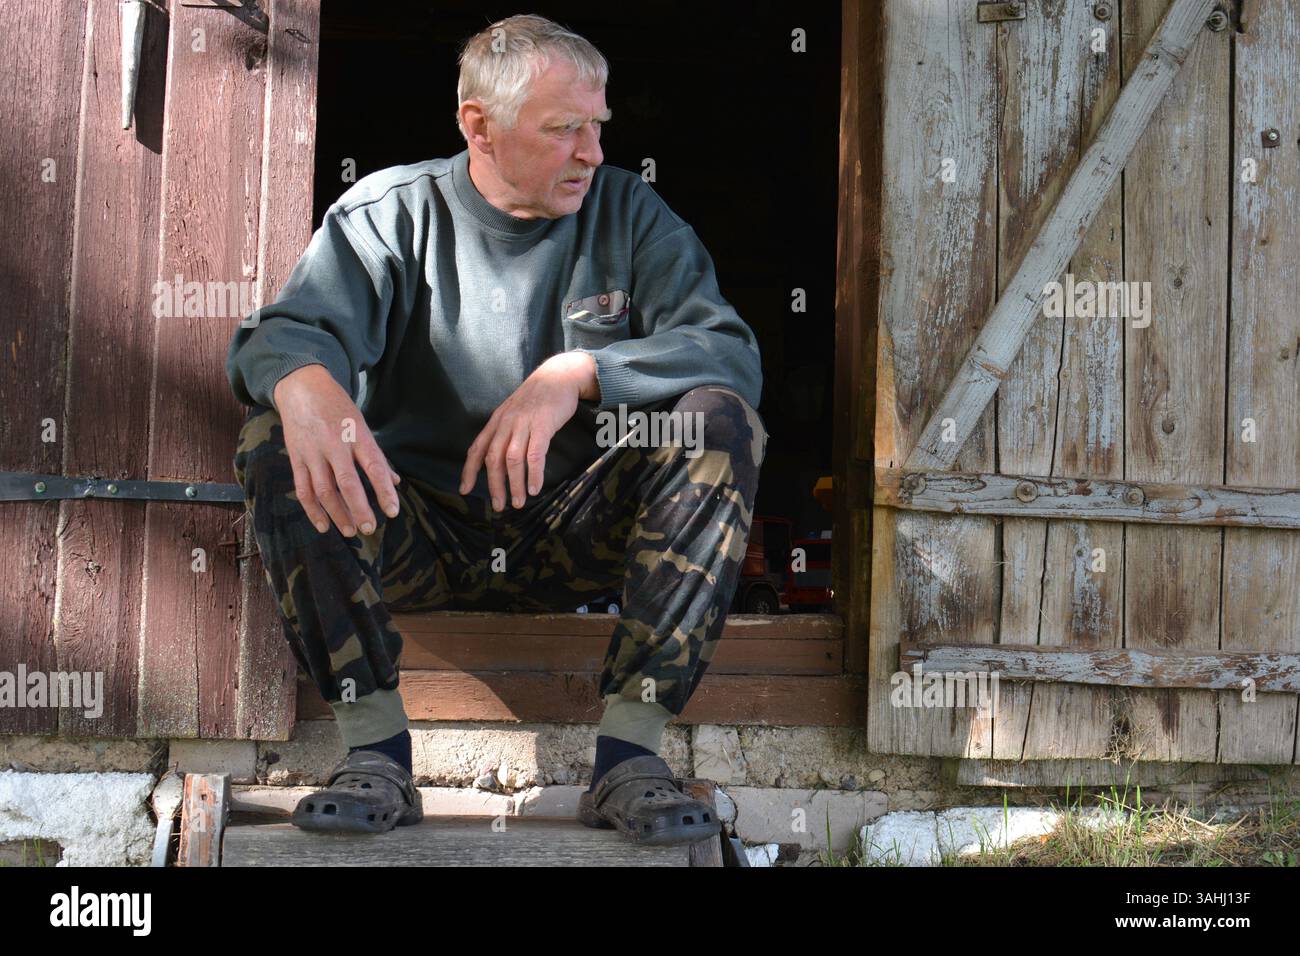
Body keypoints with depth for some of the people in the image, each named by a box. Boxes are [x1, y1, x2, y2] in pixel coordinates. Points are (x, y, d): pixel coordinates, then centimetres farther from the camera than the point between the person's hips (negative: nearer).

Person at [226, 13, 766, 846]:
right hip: (421, 532, 0)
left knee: (721, 418, -24)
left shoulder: (627, 212, 1)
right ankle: (376, 749, -25)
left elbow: (733, 353, -12)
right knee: (278, 438, -26)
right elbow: (283, 333, -18)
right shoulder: (391, 211, -2)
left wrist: (578, 375, -30)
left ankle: (630, 753, -27)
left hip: (577, 533, 1)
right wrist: (305, 385, -44)